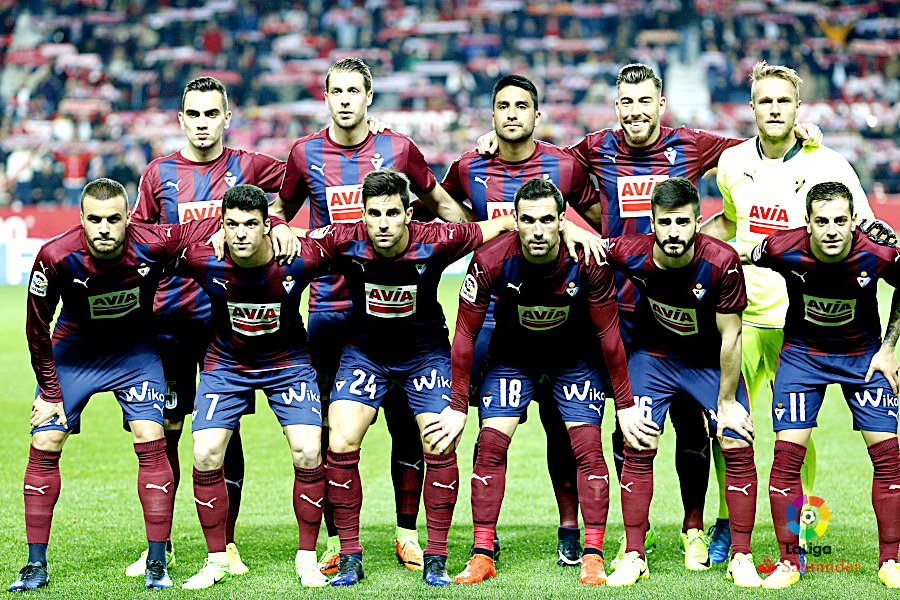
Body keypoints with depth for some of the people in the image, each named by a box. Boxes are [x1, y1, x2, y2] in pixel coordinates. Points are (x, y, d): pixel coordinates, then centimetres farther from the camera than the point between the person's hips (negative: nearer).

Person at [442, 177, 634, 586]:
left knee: (588, 447, -11)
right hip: (513, 354, 1)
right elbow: (465, 333, -15)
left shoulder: (587, 261, -29)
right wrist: (458, 407, -13)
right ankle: (482, 556, -3)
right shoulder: (491, 261, -28)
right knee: (491, 445, -10)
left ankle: (593, 557, -5)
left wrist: (625, 404, -9)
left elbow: (608, 334, -15)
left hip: (575, 356, 0)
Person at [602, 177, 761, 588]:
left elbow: (730, 337, -19)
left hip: (712, 362, -1)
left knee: (738, 448, -9)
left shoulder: (721, 262, -30)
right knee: (638, 449, -7)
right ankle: (634, 557, 4)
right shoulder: (631, 254, -25)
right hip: (653, 357, 1)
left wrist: (726, 402, -14)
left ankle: (741, 559, 3)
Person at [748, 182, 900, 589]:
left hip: (863, 354, 0)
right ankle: (789, 562, 5)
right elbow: (743, 259, -2)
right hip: (802, 352, 0)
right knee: (788, 453, -9)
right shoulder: (783, 249, -26)